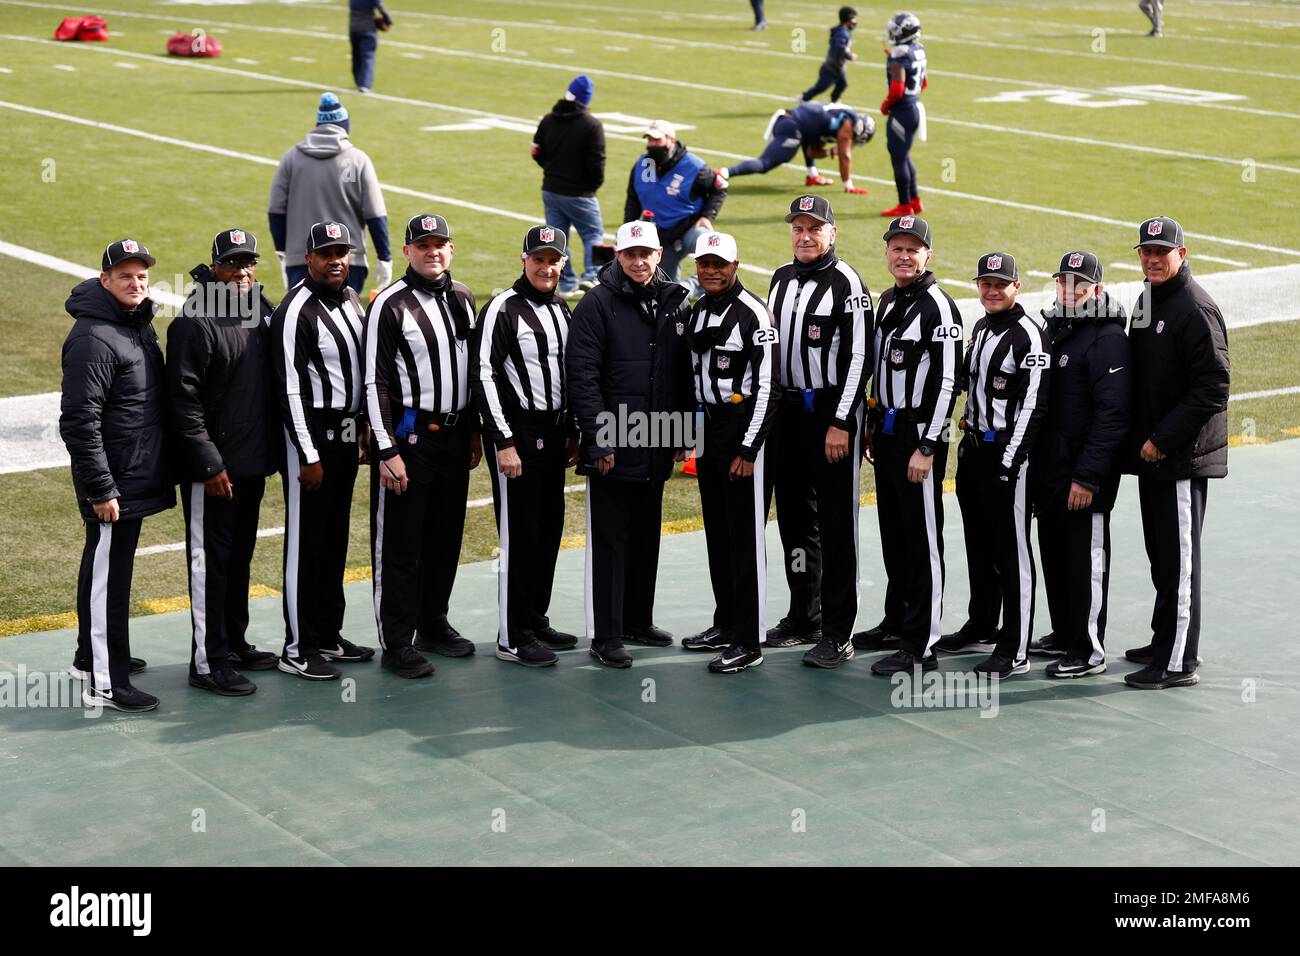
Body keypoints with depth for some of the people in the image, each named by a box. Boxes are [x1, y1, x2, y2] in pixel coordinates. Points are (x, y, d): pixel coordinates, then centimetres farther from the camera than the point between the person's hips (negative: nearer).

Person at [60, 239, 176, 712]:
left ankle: (92, 655, 34)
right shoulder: (93, 338, -20)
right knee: (106, 578, -3)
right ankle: (103, 682, 2)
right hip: (114, 485, -9)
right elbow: (79, 422, -22)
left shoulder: (140, 323, 10)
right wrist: (101, 490, -22)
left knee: (113, 570, 20)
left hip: (138, 478, 9)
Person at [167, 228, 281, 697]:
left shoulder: (262, 308, 8)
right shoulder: (196, 321, -16)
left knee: (240, 556, 17)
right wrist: (208, 462, -19)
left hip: (253, 463, 8)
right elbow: (183, 398, -18)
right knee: (210, 560, -2)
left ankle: (235, 642, 29)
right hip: (213, 466, -8)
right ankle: (208, 662, 4)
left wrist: (272, 449, 15)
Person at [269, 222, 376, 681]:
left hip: (346, 433, 8)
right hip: (310, 435, -8)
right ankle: (298, 649, 3)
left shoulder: (350, 299, 10)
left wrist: (362, 427, 17)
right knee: (306, 543, -3)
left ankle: (328, 636, 24)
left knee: (335, 539, 14)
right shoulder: (296, 312, -16)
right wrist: (309, 456, -18)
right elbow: (289, 389, -18)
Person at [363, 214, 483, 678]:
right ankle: (397, 642, 5)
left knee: (446, 536, 14)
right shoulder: (390, 305, -11)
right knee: (400, 543, -1)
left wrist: (474, 431, 17)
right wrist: (387, 452, -16)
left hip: (455, 438, 6)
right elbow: (376, 383, -12)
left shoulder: (462, 298, 10)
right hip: (409, 439, -6)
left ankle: (433, 623, 29)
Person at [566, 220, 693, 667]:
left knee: (647, 538, 15)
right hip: (613, 445, -6)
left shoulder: (676, 302, 9)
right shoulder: (598, 304, -8)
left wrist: (683, 434, 10)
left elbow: (684, 374, 14)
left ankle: (639, 621, 28)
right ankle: (606, 636, 3)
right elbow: (582, 375, -12)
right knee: (610, 542, -2)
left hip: (657, 446, 6)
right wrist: (598, 440, -17)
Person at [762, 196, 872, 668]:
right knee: (794, 517, 14)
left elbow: (859, 358, -14)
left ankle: (837, 634, -3)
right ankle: (804, 615, 27)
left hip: (833, 415, -7)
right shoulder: (781, 279, 13)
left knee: (836, 525, -5)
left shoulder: (847, 283, -10)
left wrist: (841, 423, -17)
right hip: (787, 411, 8)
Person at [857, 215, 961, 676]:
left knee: (922, 540, -5)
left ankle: (921, 647, -3)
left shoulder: (938, 307, -14)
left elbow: (946, 383, -18)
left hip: (919, 436, -9)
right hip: (886, 432, 9)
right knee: (893, 534, 17)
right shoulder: (887, 301, 13)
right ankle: (897, 623, 30)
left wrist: (927, 447, -21)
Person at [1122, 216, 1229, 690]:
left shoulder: (1196, 309, -14)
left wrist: (1163, 439, -19)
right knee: (1161, 555, 17)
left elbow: (1213, 388, -19)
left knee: (1179, 558, -6)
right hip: (1150, 454, 9)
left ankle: (1178, 662, -2)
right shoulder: (1147, 304, 15)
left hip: (1183, 457, -9)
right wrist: (1142, 440, 12)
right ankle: (1164, 641, 28)